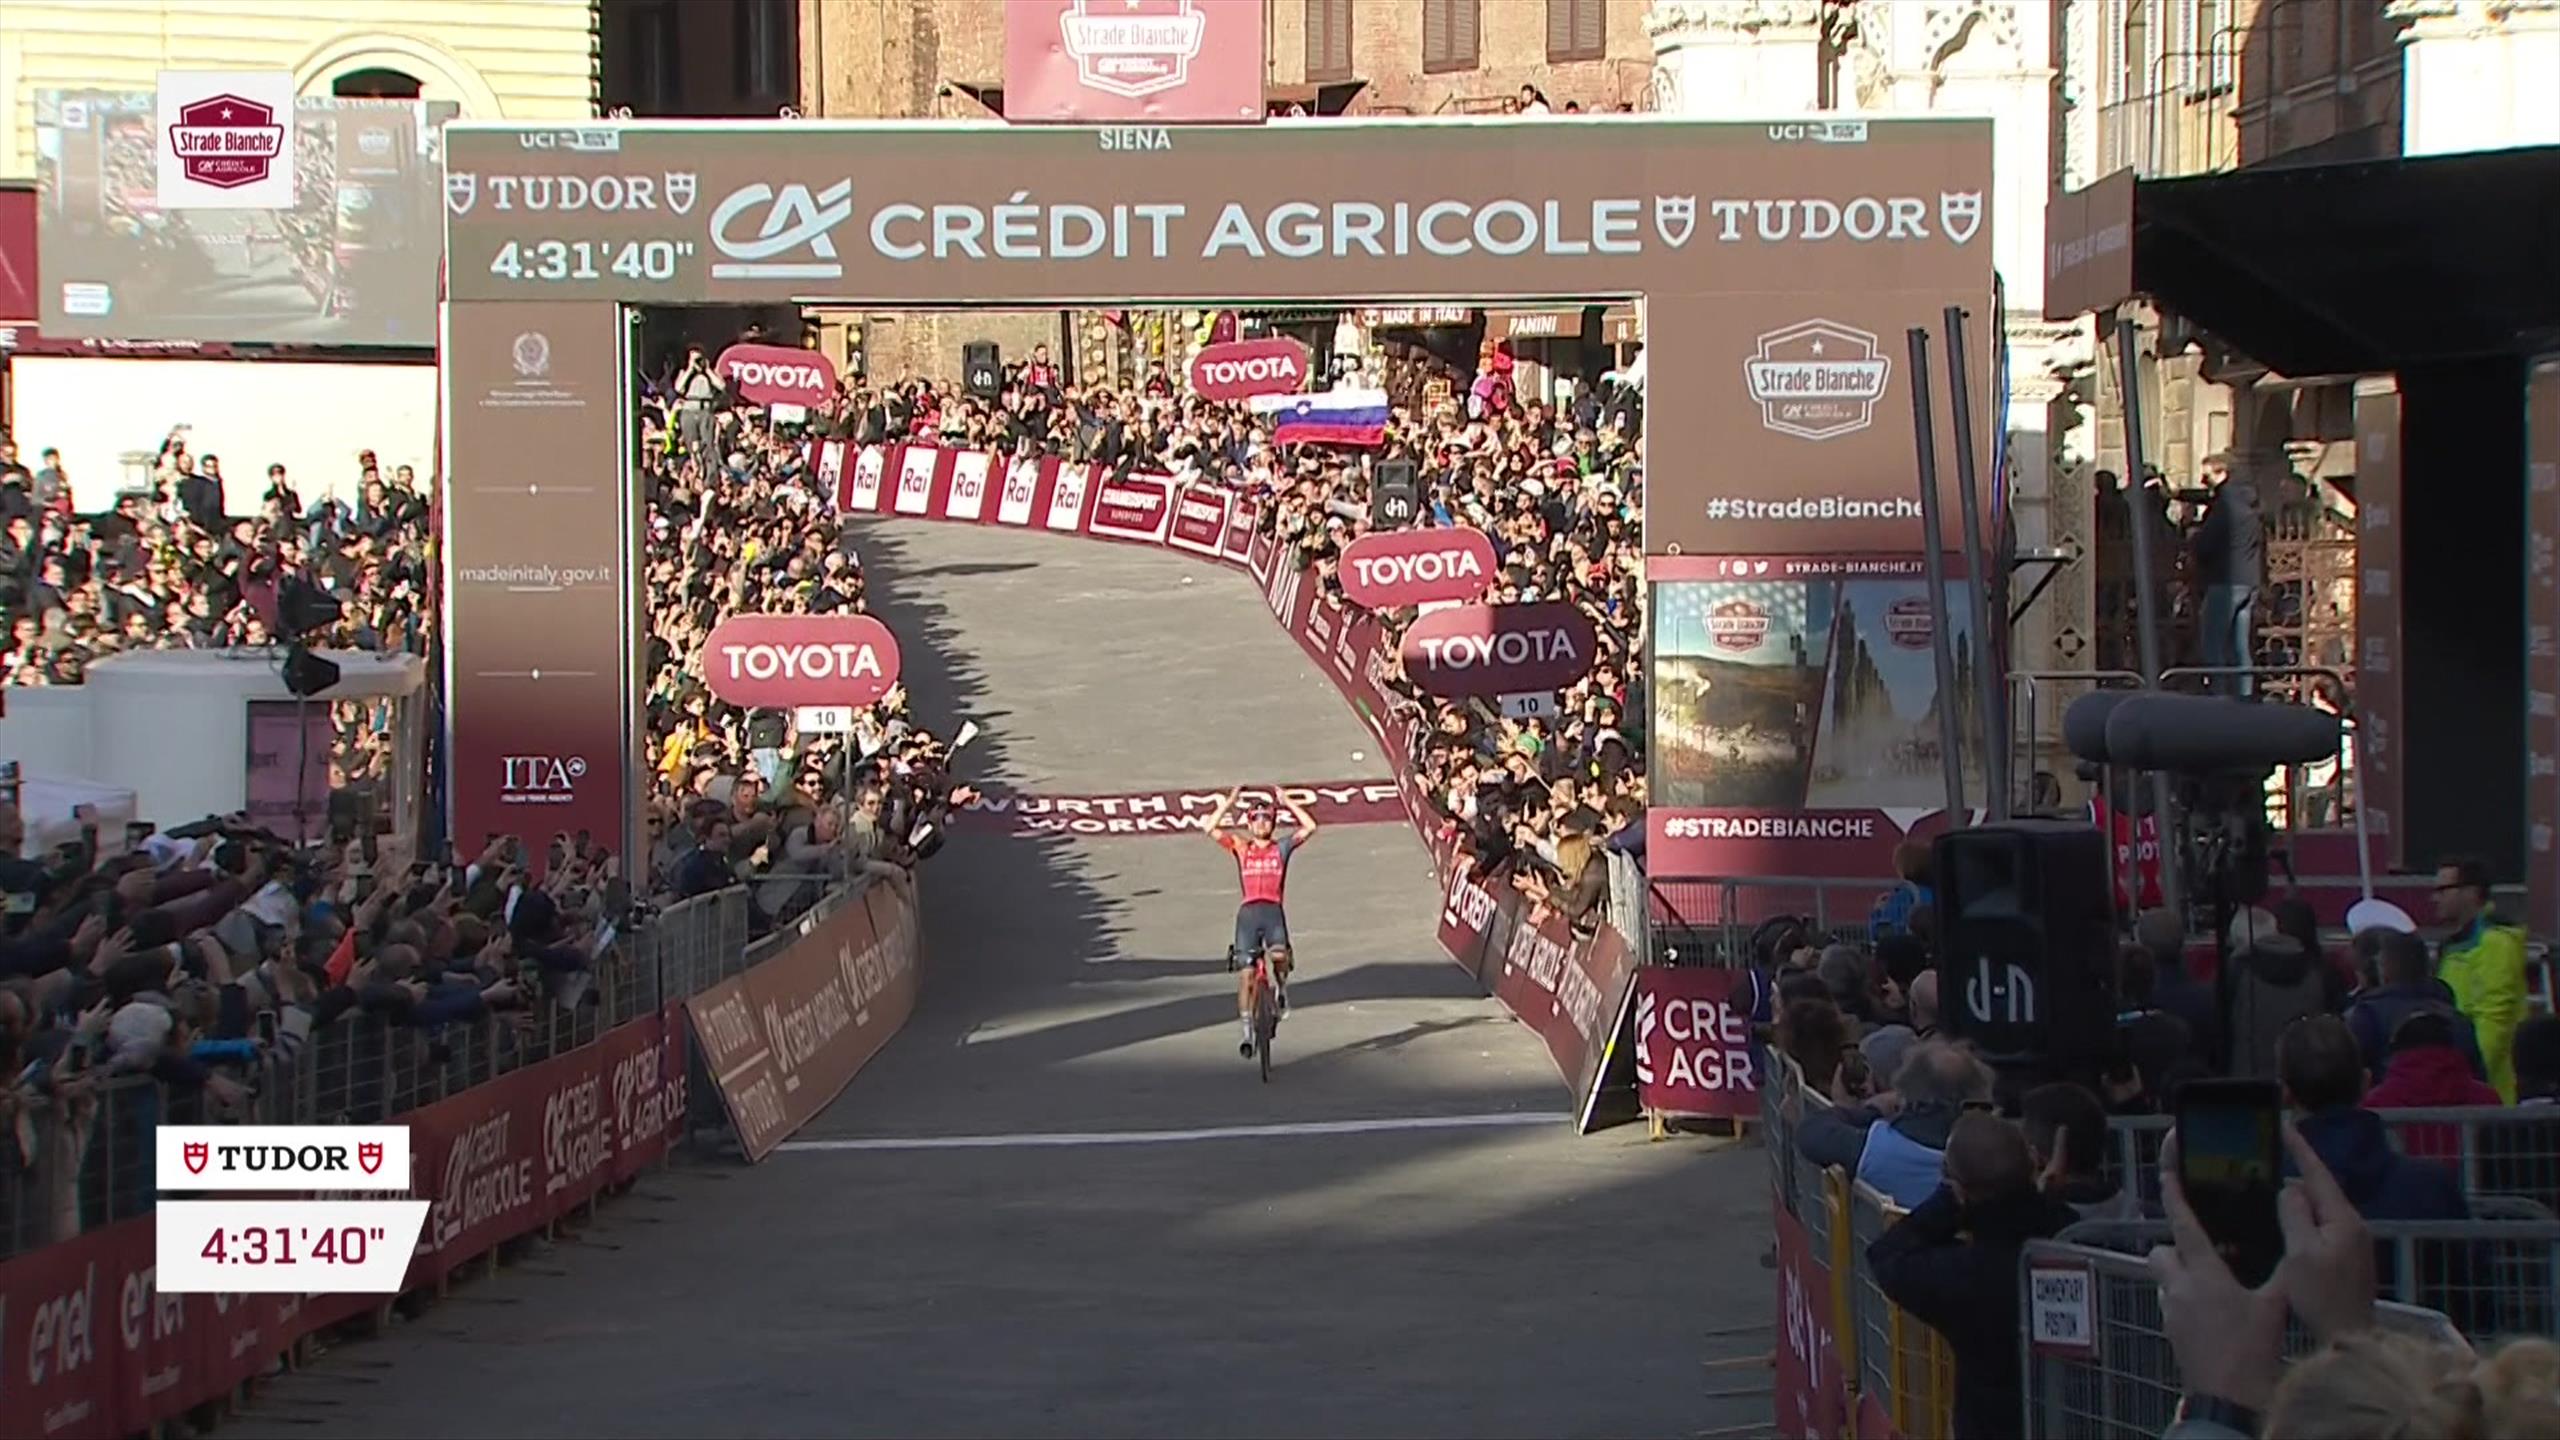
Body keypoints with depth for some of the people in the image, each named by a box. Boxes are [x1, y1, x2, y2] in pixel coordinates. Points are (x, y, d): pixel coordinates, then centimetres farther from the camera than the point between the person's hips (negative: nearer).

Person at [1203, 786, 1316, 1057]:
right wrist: (1229, 803, 1)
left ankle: (1280, 987, 5)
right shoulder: (1241, 847, 14)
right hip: (1248, 911, 1)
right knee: (1245, 973, -4)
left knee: (1279, 955, -29)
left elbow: (1310, 827, 4)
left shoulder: (1282, 848, 13)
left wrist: (1287, 802, 5)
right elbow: (1211, 829, 3)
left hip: (1273, 910, -1)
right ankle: (1247, 1030, 3)